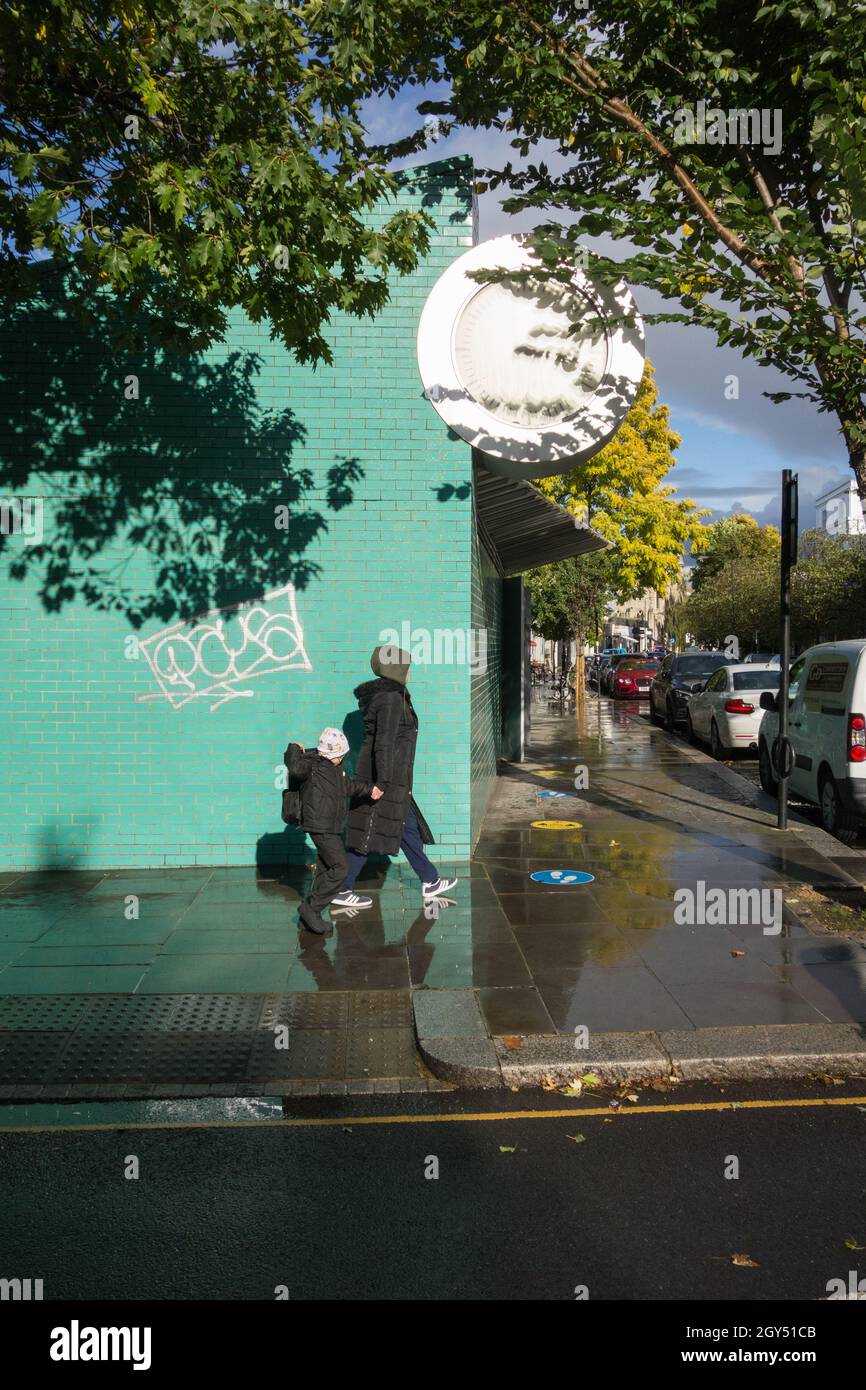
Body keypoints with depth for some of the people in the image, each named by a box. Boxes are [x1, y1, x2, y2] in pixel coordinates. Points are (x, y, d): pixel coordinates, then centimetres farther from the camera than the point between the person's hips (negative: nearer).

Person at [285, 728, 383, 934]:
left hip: (333, 828, 10)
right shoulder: (312, 764, -14)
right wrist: (294, 749, -23)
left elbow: (349, 785, 30)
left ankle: (312, 916, 21)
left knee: (326, 870, 13)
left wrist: (369, 789, 27)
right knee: (340, 868, -13)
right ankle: (310, 908, -6)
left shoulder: (337, 766, 13)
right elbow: (295, 769, -35)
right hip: (320, 826, -10)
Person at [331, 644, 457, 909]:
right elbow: (384, 743, -23)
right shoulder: (391, 699, -17)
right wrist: (383, 782, -25)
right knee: (369, 834, -3)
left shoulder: (383, 695, 13)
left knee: (407, 828, 17)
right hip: (387, 777, -10)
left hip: (390, 777, 10)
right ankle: (342, 890, 4)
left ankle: (430, 882, 28)